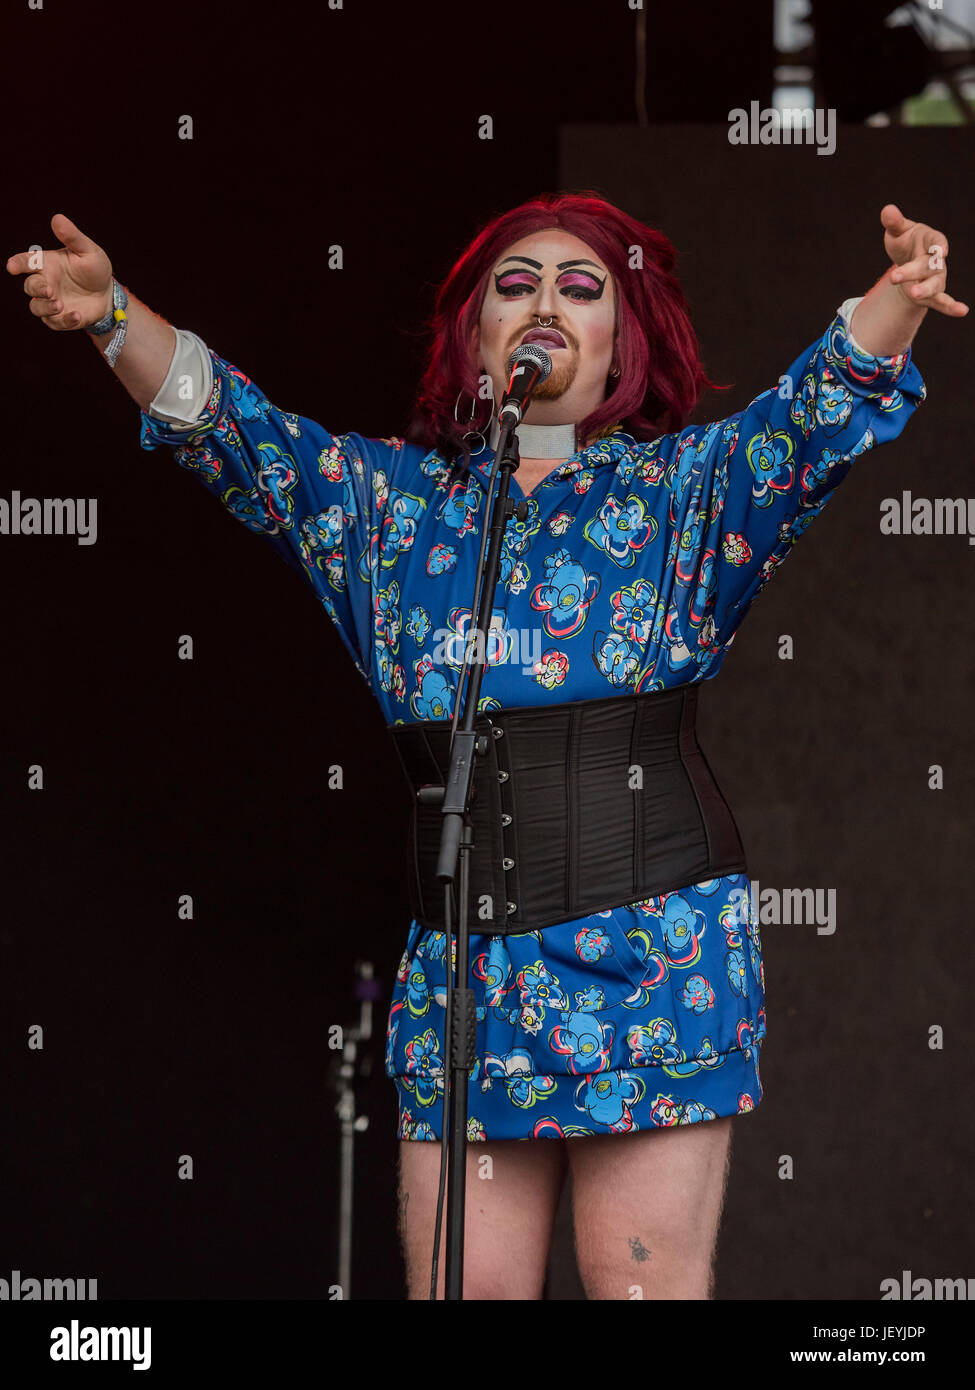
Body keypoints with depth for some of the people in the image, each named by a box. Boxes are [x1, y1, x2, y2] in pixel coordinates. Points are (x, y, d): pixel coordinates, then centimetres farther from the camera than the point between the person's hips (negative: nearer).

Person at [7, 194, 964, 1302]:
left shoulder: (683, 489, 8)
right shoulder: (390, 499, 15)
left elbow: (817, 418, -8)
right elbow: (229, 429, 7)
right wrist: (113, 315, -10)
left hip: (650, 959, -2)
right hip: (456, 960, 2)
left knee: (649, 1288, -3)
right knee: (463, 1288, 0)